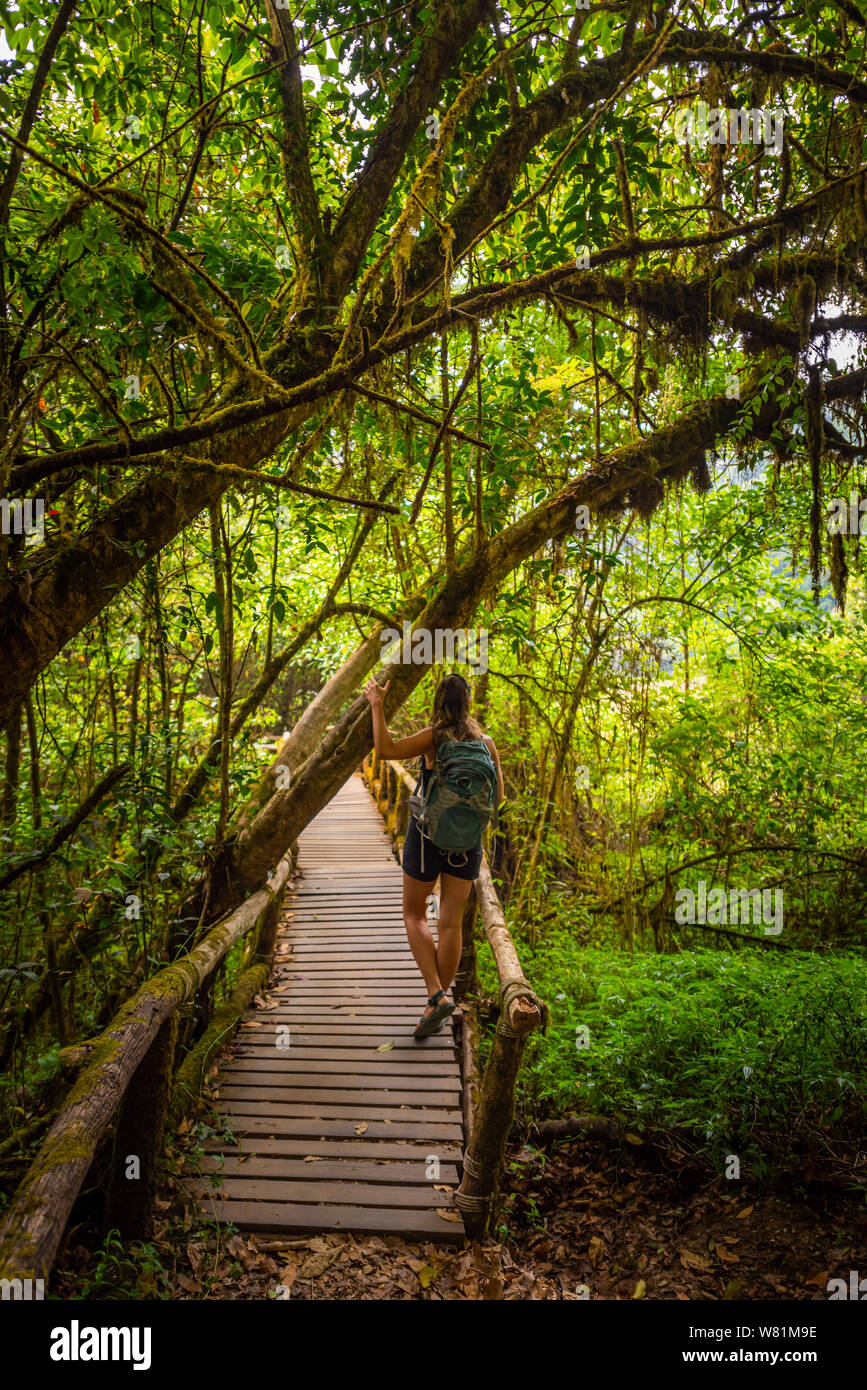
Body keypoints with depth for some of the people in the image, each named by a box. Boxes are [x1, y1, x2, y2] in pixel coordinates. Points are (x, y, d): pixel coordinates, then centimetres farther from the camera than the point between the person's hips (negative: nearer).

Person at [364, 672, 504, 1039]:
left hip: (428, 834, -4)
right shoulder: (486, 742, 0)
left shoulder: (435, 738, -13)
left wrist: (377, 706, -16)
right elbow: (497, 795, 6)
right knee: (451, 923, 9)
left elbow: (386, 749, -24)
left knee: (414, 915, 11)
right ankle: (436, 1007, 15)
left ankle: (436, 995, -3)